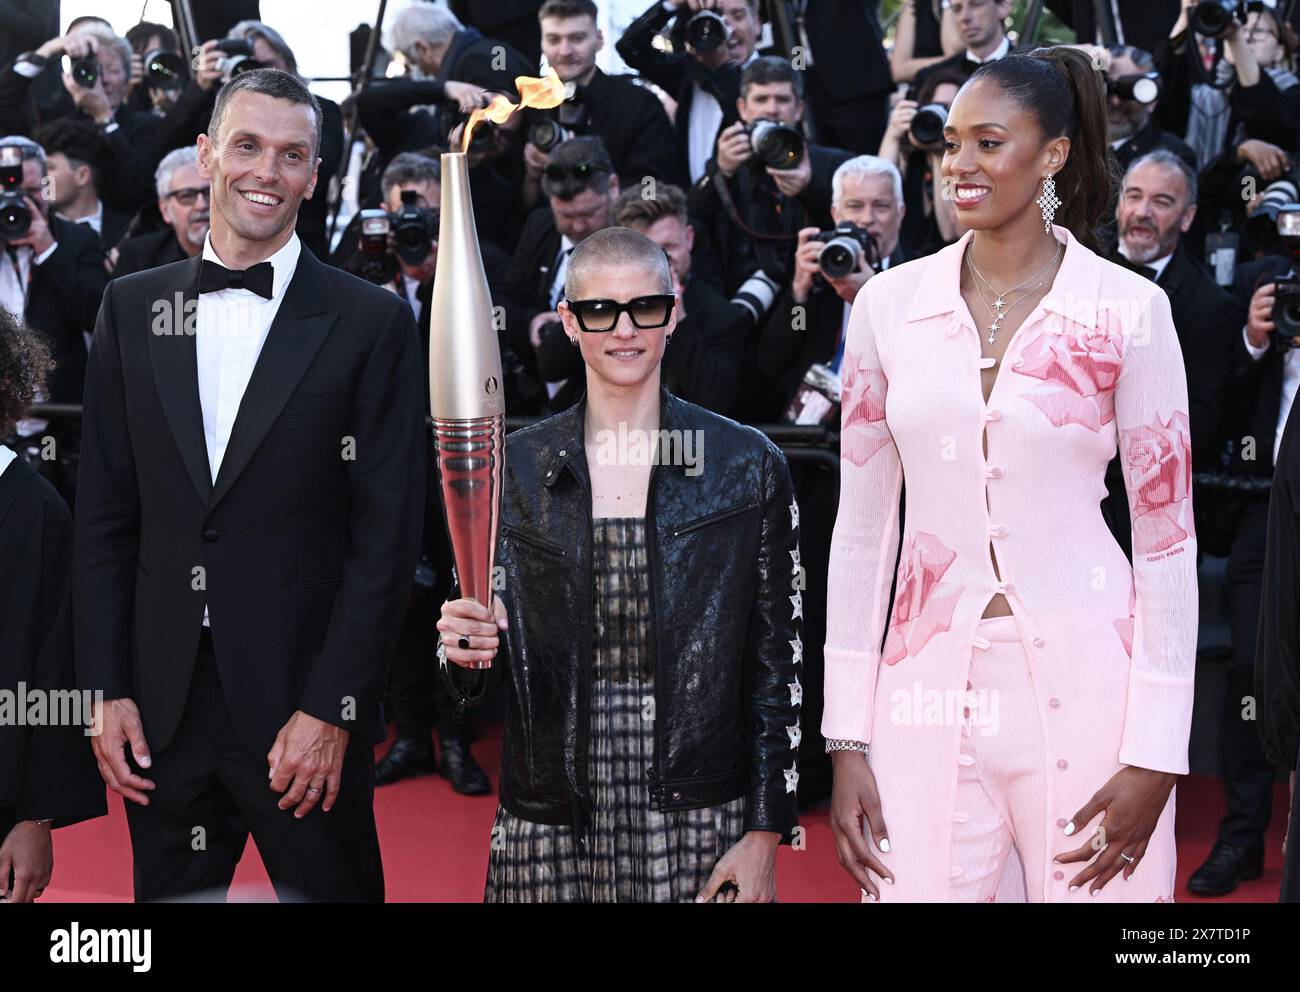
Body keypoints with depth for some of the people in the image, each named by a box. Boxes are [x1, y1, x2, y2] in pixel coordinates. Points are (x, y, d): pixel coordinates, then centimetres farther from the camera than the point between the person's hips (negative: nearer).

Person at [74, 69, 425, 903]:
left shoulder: (372, 322, -4)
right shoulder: (132, 307, 7)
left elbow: (387, 535, -6)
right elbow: (106, 514, 8)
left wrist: (332, 709, -10)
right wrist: (107, 688, 2)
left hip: (305, 708, -3)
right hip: (161, 706, 3)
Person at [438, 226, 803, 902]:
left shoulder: (749, 465, -1)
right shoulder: (514, 467, 3)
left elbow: (776, 661, 1)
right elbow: (490, 660, 8)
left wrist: (765, 835, -3)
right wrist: (467, 649, -16)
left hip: (698, 821, -1)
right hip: (549, 827, 1)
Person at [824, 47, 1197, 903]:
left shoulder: (1129, 310, -4)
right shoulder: (890, 302, 3)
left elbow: (1168, 537, -2)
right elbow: (862, 527, 5)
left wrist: (1155, 757, -7)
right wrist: (846, 738, 2)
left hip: (1083, 692, -2)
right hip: (928, 693, 2)